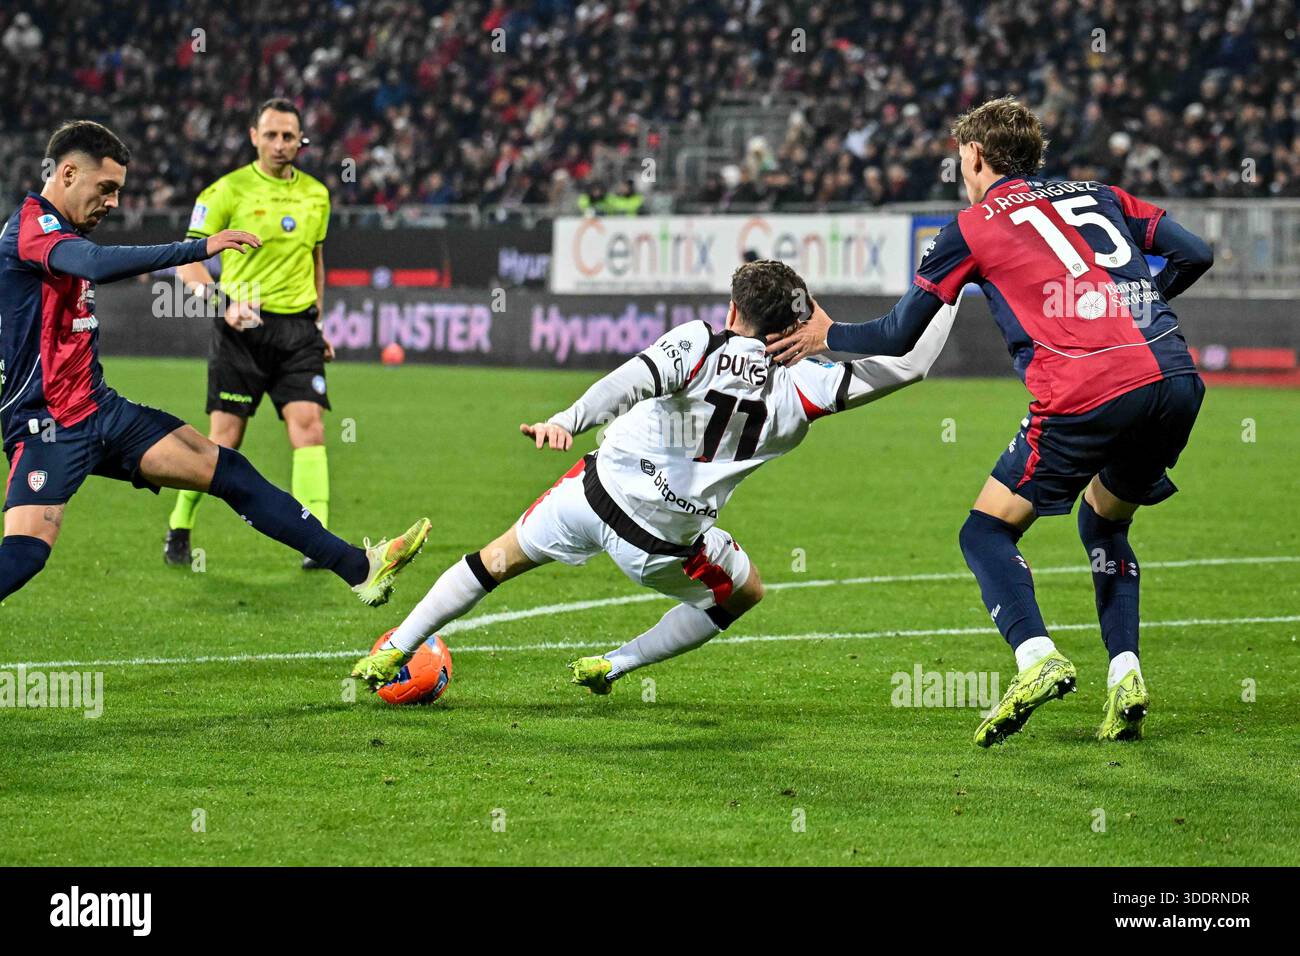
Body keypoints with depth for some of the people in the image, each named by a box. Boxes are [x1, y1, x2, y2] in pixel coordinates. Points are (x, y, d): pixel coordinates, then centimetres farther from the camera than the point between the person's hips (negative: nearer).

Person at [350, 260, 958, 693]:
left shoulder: (700, 342, -7)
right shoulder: (798, 391, -6)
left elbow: (634, 380, -27)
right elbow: (910, 364, -5)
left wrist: (567, 421, -37)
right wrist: (950, 292, 6)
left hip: (597, 492, 1)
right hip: (661, 545, -1)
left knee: (501, 559, 24)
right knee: (745, 592, 27)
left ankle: (392, 653, 26)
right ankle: (612, 666, 25)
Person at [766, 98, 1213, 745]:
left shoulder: (973, 226, 13)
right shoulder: (1099, 197, 24)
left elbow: (897, 338, 17)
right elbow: (1194, 255, 19)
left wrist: (826, 336, 34)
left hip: (1085, 394, -5)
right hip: (1175, 380, 5)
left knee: (987, 531, 8)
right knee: (1104, 524, 27)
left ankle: (1036, 656, -16)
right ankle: (1125, 675, 11)